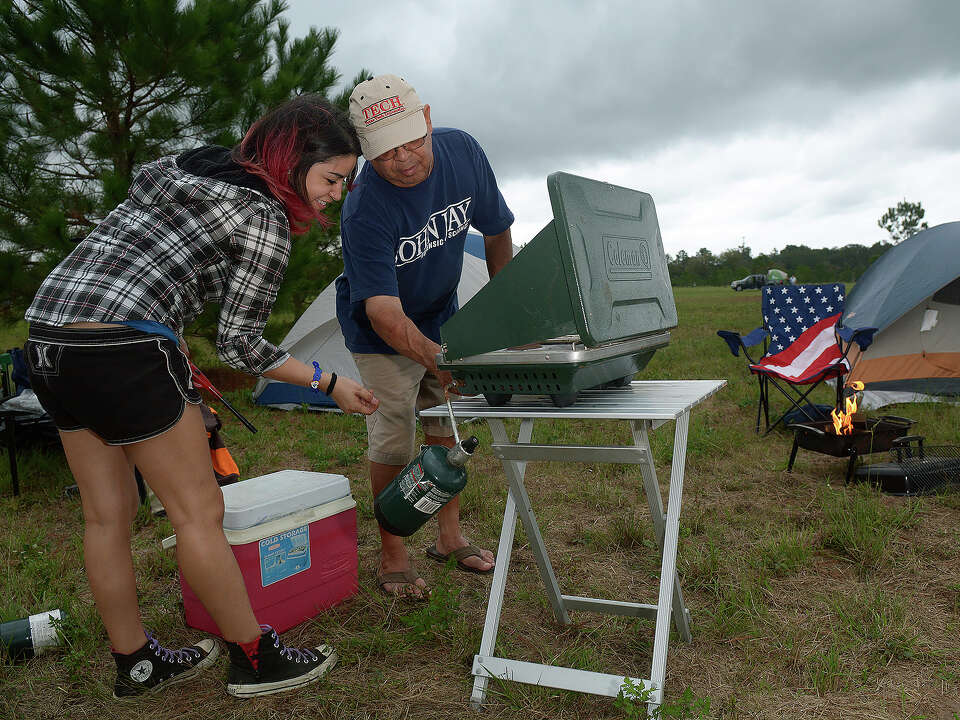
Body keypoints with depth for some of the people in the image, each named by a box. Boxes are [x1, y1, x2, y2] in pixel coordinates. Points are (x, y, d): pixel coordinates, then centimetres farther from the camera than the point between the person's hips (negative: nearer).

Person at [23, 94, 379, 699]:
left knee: (108, 515, 15)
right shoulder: (266, 219, -5)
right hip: (121, 347, -9)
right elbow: (240, 343, -5)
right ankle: (256, 661, 15)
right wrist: (329, 384, 3)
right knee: (199, 512, 1)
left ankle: (137, 664, 29)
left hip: (49, 332, 9)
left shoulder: (177, 166, 20)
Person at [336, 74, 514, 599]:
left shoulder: (462, 152, -18)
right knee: (392, 441, -4)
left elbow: (497, 233, -3)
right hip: (384, 333, -5)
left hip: (442, 316, 5)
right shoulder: (364, 211, -35)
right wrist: (436, 358, -56)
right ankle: (393, 557, 13)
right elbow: (384, 312, -40)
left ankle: (449, 538, 27)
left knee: (445, 426, 11)